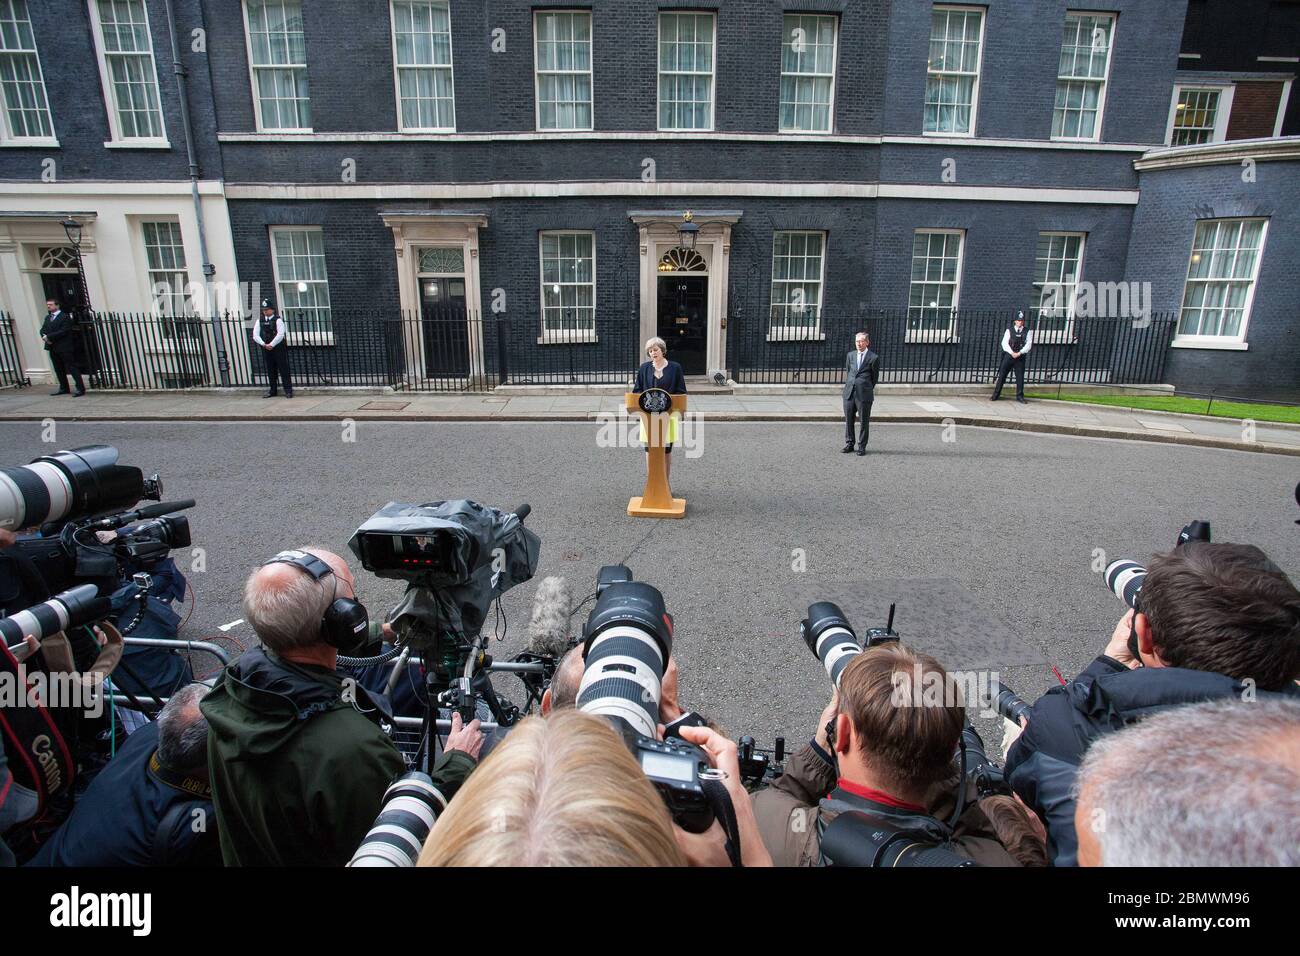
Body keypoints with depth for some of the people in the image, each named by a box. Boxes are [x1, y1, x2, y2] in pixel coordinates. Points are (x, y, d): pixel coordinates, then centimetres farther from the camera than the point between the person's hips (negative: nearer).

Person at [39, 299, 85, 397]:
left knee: (72, 367, -8)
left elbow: (63, 331, -16)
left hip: (64, 347, -8)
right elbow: (42, 330, 14)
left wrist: (49, 337, -14)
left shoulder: (65, 317, -8)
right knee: (58, 370, 12)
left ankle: (81, 389, -9)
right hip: (52, 348, 8)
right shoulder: (47, 317, 17)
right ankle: (64, 388, 20)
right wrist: (44, 336, -8)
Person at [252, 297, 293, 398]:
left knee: (283, 370, -4)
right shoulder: (260, 321, 9)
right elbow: (255, 335, 4)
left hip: (279, 348, -5)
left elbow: (280, 334, -16)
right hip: (266, 350, 5)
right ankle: (273, 391, 18)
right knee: (270, 371, 10)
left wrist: (271, 345, -17)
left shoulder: (278, 320, -7)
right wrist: (264, 344, -10)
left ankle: (288, 390, -1)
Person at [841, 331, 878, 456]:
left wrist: (867, 389, 9)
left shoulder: (874, 358, -2)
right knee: (848, 420, 9)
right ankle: (849, 444, 21)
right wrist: (848, 386, 15)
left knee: (864, 421, 3)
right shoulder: (850, 355, 12)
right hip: (849, 393, 4)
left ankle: (862, 446, 12)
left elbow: (874, 377, 5)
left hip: (864, 394, -4)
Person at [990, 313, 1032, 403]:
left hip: (1020, 357, 1)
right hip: (1008, 355, -1)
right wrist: (1012, 353, -18)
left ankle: (1020, 396, 12)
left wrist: (1019, 353, -17)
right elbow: (1004, 343, -6)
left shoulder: (1027, 332, 6)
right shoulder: (1009, 330, 4)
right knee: (1002, 375, -1)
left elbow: (1028, 344, -3)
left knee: (1020, 377, 2)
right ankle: (996, 395, 7)